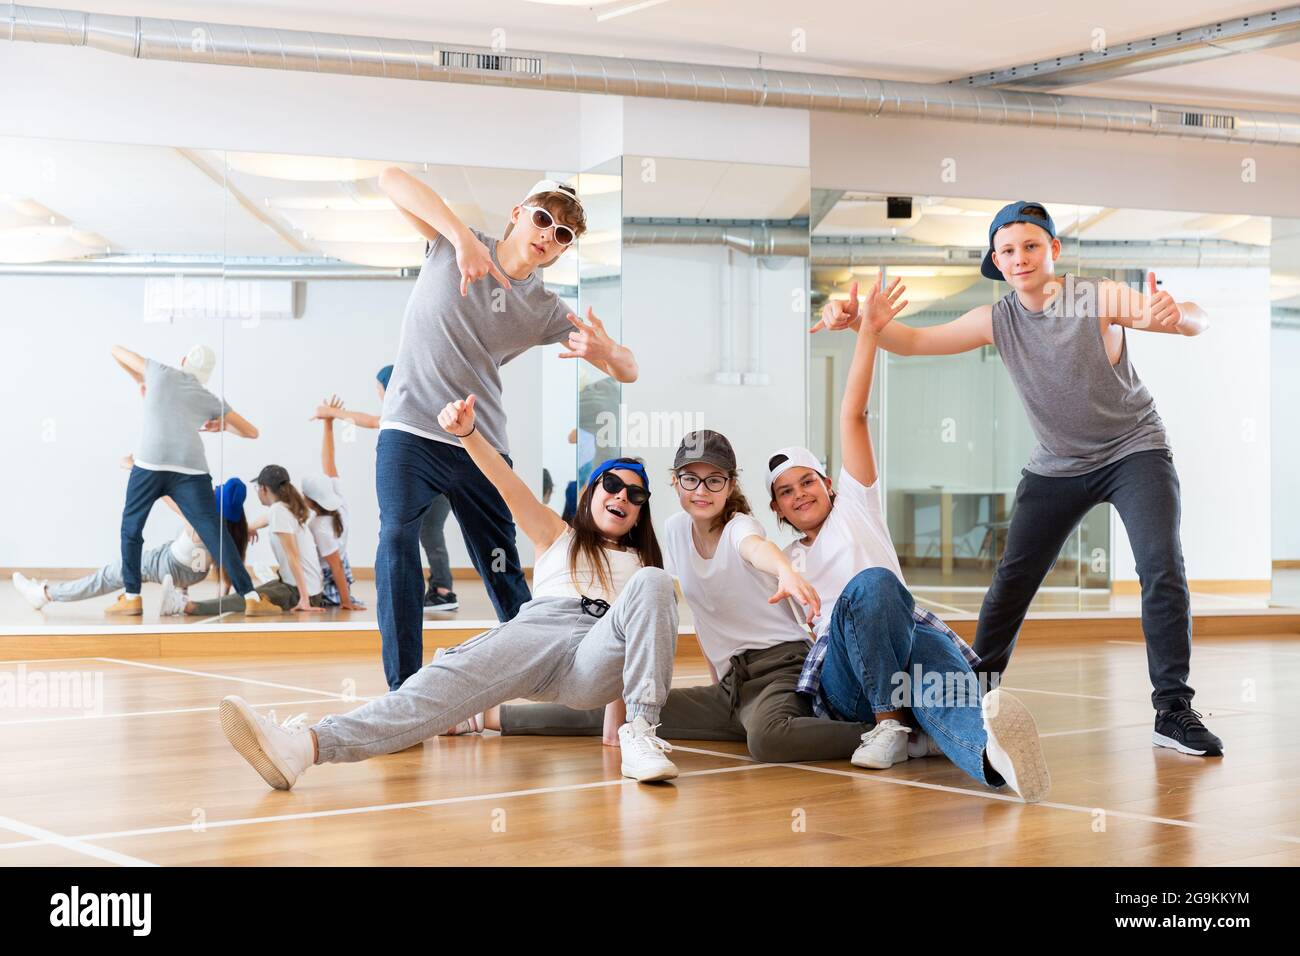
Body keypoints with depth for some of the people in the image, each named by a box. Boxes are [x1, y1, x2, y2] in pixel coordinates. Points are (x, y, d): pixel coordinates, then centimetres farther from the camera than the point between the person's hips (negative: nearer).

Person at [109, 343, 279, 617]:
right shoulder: (212, 400, 21)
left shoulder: (160, 372, 19)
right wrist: (223, 426, 45)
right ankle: (251, 598, -5)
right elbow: (251, 432, 28)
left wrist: (142, 380, 45)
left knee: (131, 526, 18)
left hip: (150, 463, 0)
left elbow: (117, 350, 33)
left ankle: (131, 597, 14)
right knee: (215, 533, 1)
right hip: (191, 469, 1)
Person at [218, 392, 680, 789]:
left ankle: (640, 732, -37)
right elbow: (507, 483, 14)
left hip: (599, 656, 0)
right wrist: (467, 432, -4)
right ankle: (307, 745, -56)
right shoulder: (557, 537, 32)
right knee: (457, 676, -33)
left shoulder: (641, 561, 35)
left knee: (653, 583, -30)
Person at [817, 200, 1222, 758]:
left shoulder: (1101, 298, -20)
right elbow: (915, 342, -6)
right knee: (1012, 581, 1)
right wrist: (857, 320, -25)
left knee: (1162, 568, -20)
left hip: (1134, 451, -3)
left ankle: (1173, 710, -14)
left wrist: (1173, 314, -55)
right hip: (1056, 466, 3)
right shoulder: (997, 320, -8)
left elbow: (1198, 322, -30)